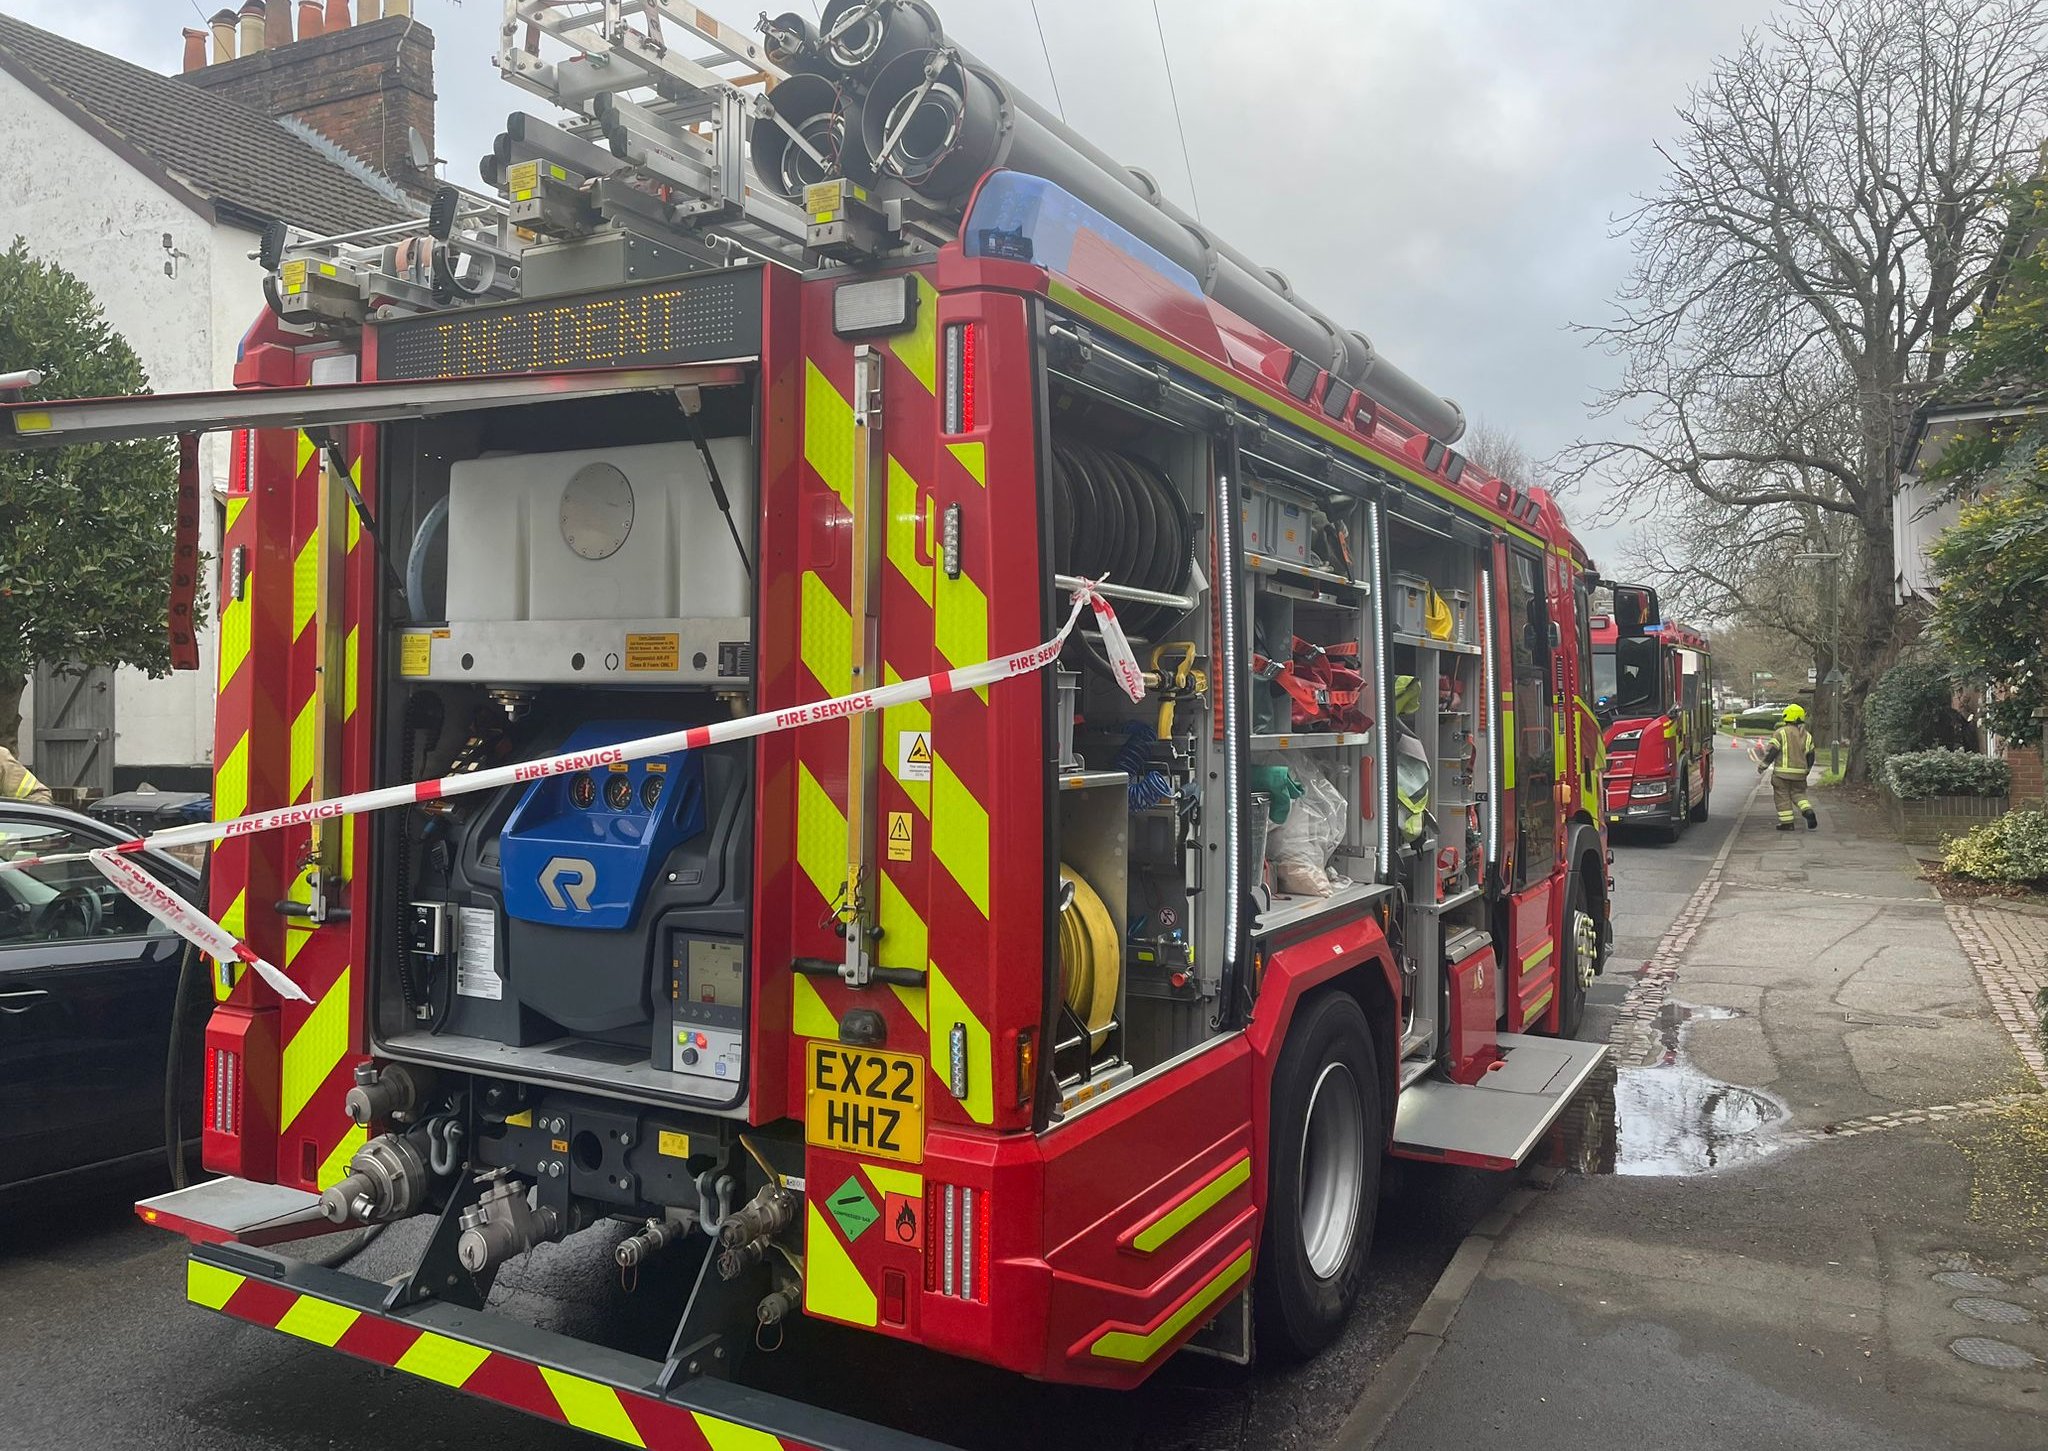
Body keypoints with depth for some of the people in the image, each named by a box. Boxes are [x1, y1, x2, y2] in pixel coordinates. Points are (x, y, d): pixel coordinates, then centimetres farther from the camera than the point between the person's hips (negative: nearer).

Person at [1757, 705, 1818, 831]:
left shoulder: (1781, 732, -7)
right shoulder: (1807, 735, 10)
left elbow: (1771, 751, -11)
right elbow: (1810, 756, 14)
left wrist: (1762, 766, -2)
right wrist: (1806, 771, 26)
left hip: (1782, 772, -5)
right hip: (1800, 773, 5)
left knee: (1782, 797, 3)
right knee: (1798, 794, 17)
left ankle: (1787, 822, 2)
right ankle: (1808, 812, -7)